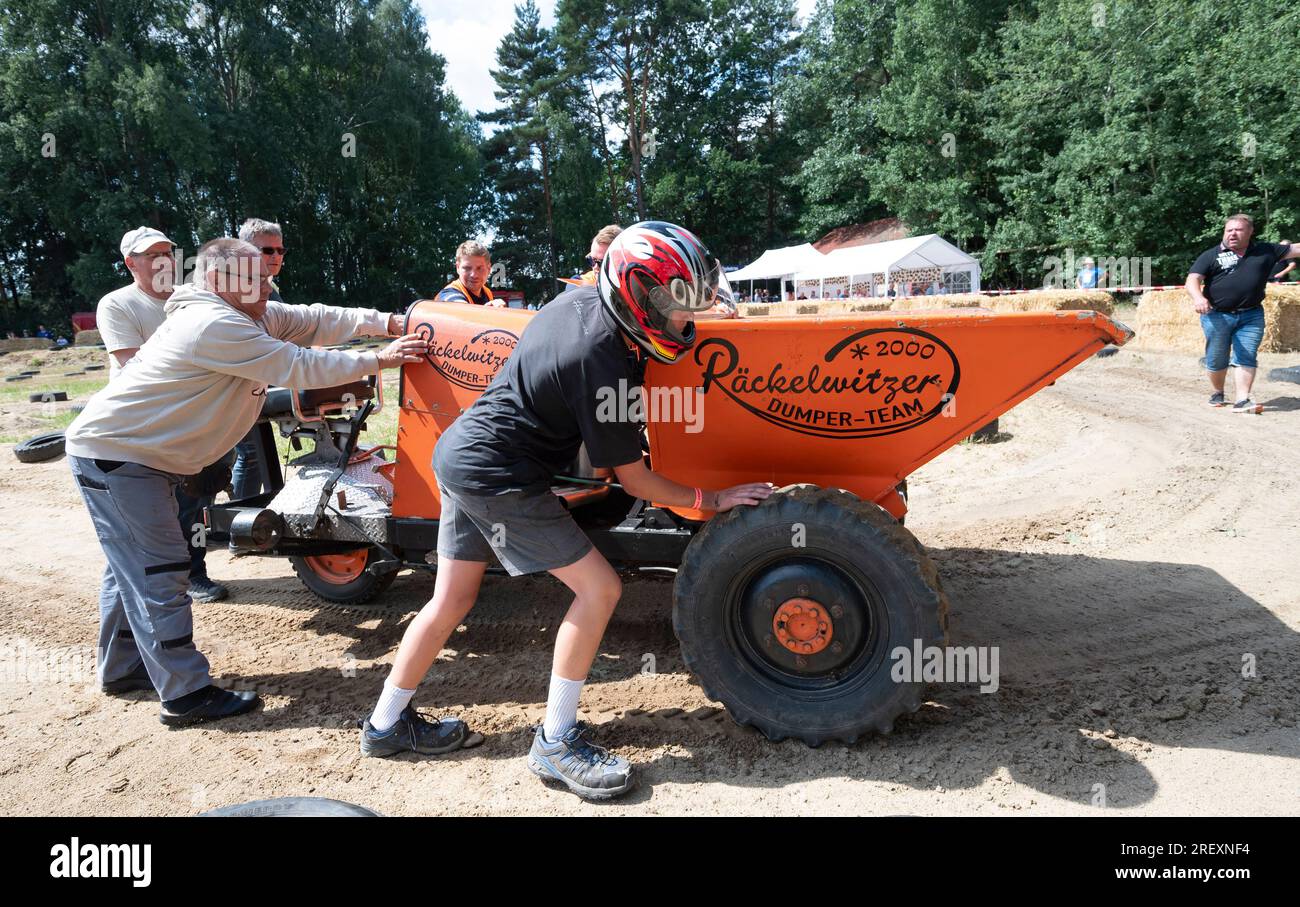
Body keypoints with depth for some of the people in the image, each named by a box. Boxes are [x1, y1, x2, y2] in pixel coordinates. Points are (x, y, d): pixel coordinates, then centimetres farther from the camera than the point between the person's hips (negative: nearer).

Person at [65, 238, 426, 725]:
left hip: (139, 456, 11)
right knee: (159, 572, -8)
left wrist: (386, 322, -11)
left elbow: (315, 320, 1)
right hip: (115, 455, -11)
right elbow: (298, 368, -26)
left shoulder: (253, 316, 4)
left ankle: (123, 667, 34)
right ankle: (187, 693, -2)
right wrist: (378, 359, -20)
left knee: (134, 567, 19)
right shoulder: (215, 325, -26)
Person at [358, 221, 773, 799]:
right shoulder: (602, 367, -23)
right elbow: (634, 481, -13)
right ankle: (556, 742, 5)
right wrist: (711, 500, -2)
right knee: (598, 588, -5)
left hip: (459, 450, 9)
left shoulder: (580, 298, 0)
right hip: (499, 479, -9)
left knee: (452, 600, 18)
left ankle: (386, 725, 33)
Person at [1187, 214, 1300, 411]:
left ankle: (1242, 400, -7)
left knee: (1246, 358, -6)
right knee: (1217, 360, 7)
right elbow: (1193, 280, -8)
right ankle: (1217, 393, 27)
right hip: (1217, 316, -2)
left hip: (1251, 316, 2)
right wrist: (1197, 297, -29)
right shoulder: (1210, 256, 2)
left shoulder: (1265, 251, 12)